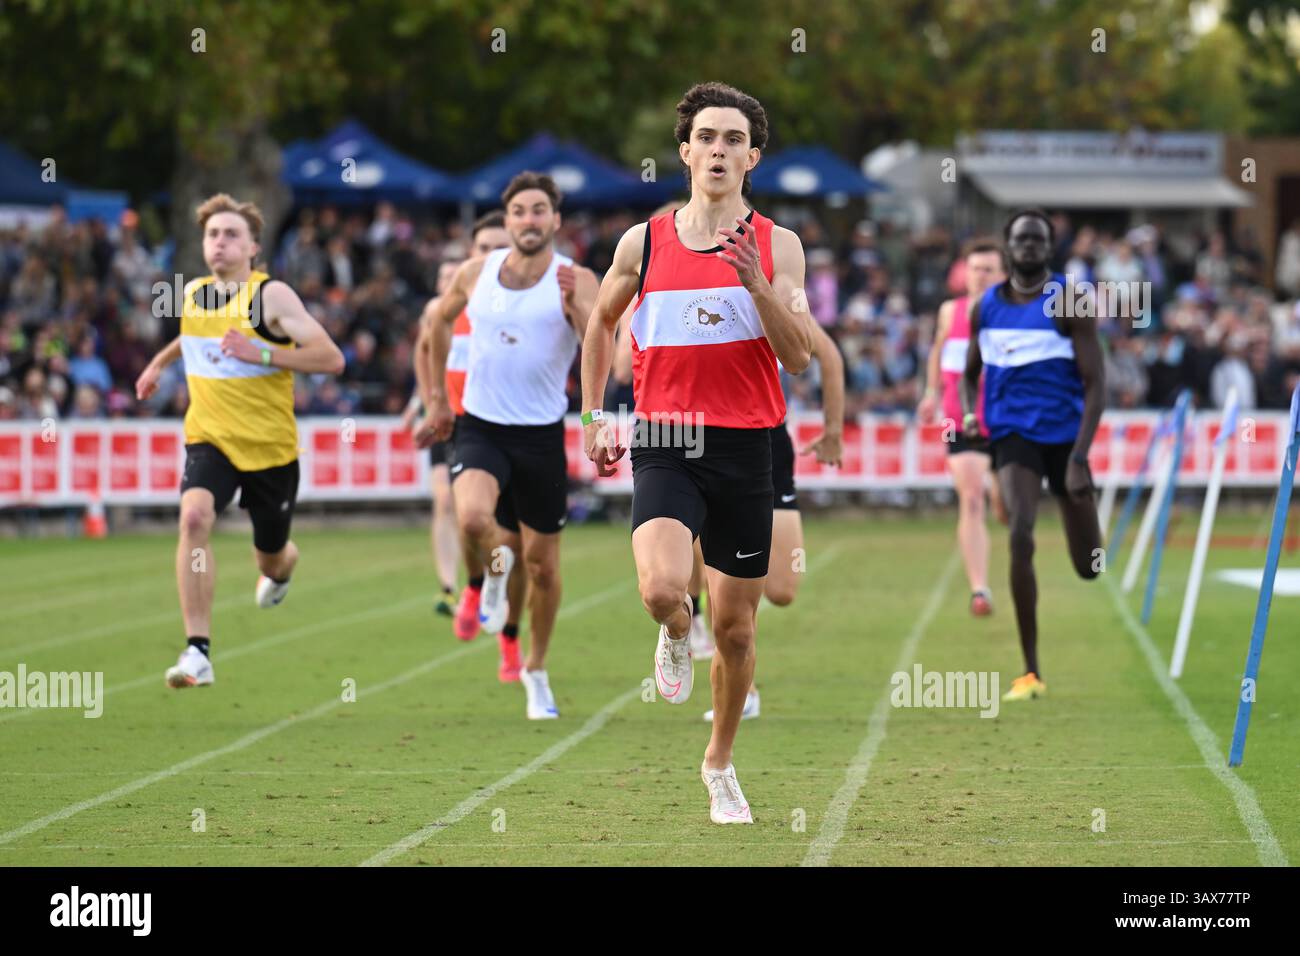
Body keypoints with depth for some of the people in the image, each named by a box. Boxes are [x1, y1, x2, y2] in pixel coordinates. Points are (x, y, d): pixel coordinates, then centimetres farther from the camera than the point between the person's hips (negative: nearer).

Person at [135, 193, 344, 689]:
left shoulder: (272, 295, -12)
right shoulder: (193, 293, 5)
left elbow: (331, 358, -18)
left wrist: (261, 354, -23)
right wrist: (160, 361, 28)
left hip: (270, 445, -2)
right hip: (209, 438, 2)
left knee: (271, 559, 13)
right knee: (194, 517, -28)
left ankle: (281, 568, 57)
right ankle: (198, 652, -28)